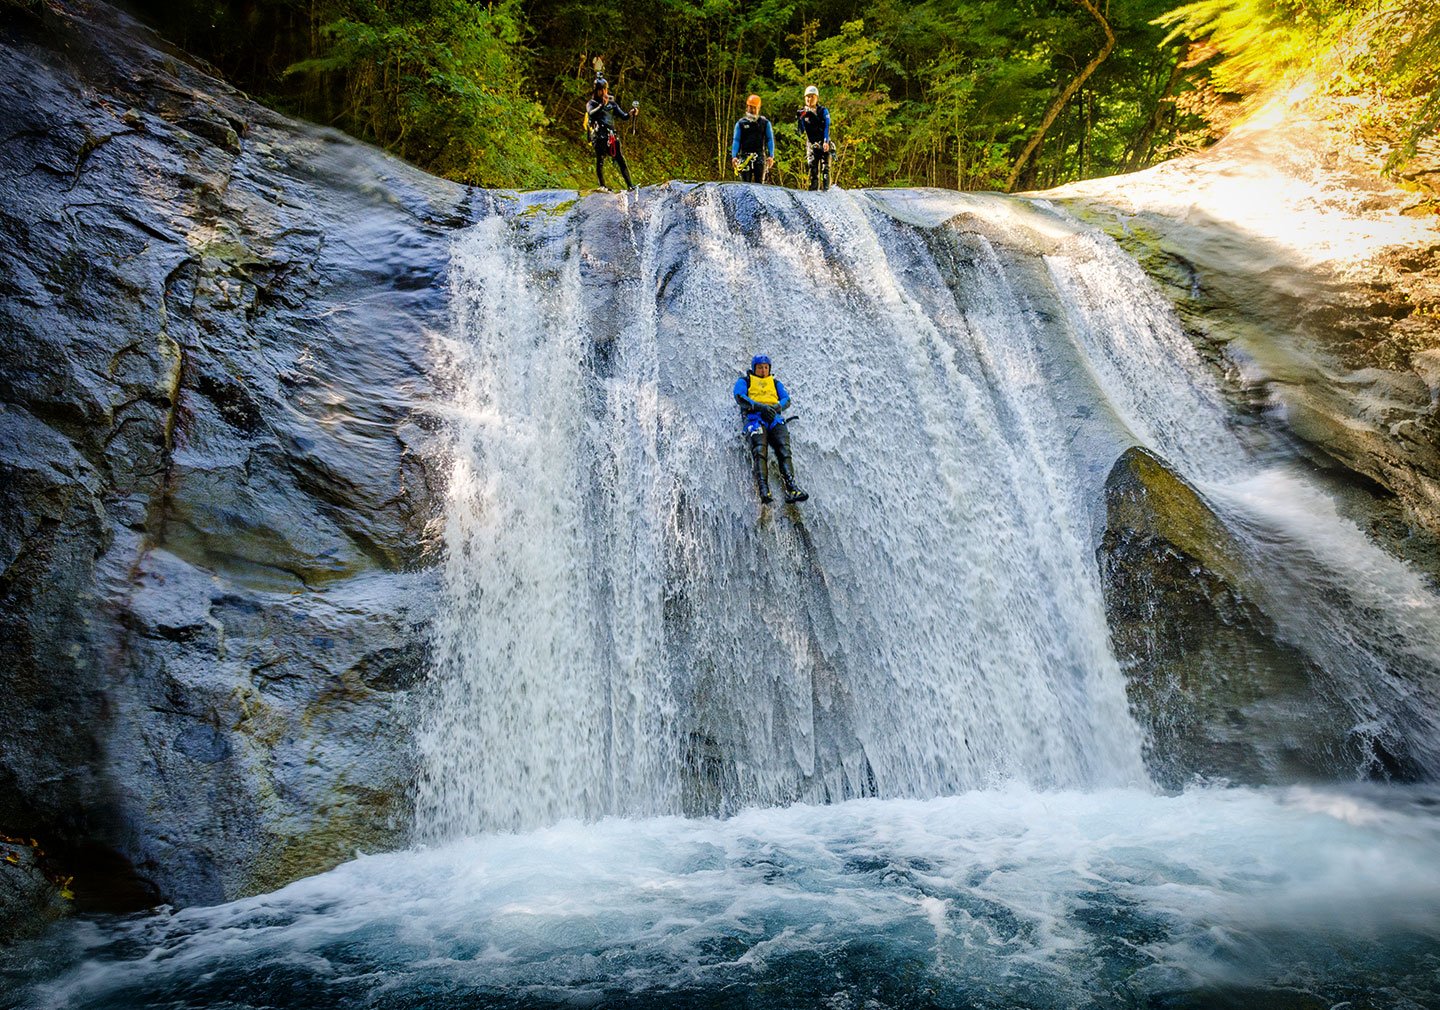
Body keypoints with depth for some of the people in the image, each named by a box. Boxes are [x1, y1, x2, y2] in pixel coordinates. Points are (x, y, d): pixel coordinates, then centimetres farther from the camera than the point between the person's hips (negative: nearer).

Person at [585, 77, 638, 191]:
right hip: (599, 136, -3)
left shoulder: (611, 103, 19)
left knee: (620, 160, -4)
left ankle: (630, 185, -7)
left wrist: (631, 113, -7)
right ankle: (602, 185, -1)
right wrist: (601, 106, -26)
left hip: (612, 135, 3)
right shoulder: (591, 103, 9)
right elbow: (591, 114, -13)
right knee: (600, 161, -6)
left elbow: (623, 116, 14)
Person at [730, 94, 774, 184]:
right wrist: (734, 156, -9)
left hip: (760, 157, 0)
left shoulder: (765, 123, 9)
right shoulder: (741, 123, 9)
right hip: (745, 157, 0)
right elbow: (736, 140, 5)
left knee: (759, 182, -4)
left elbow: (770, 139, 7)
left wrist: (771, 156, -5)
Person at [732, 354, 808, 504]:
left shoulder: (775, 382, 33)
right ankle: (763, 489, -46)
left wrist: (776, 407, -8)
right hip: (755, 417, -2)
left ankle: (791, 487, -41)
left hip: (775, 417, 2)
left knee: (784, 449, -24)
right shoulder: (744, 380, 25)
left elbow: (786, 399, 17)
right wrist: (759, 406, -13)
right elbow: (739, 397, 3)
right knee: (759, 450, -29)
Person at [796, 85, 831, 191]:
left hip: (824, 144, -1)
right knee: (812, 168, -6)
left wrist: (826, 141, -22)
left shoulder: (823, 111, 1)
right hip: (811, 144, 2)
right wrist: (799, 119, -13)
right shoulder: (803, 112, 7)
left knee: (825, 167, -8)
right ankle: (813, 189, -4)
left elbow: (827, 126, -8)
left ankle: (826, 189, -8)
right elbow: (801, 131, 5)